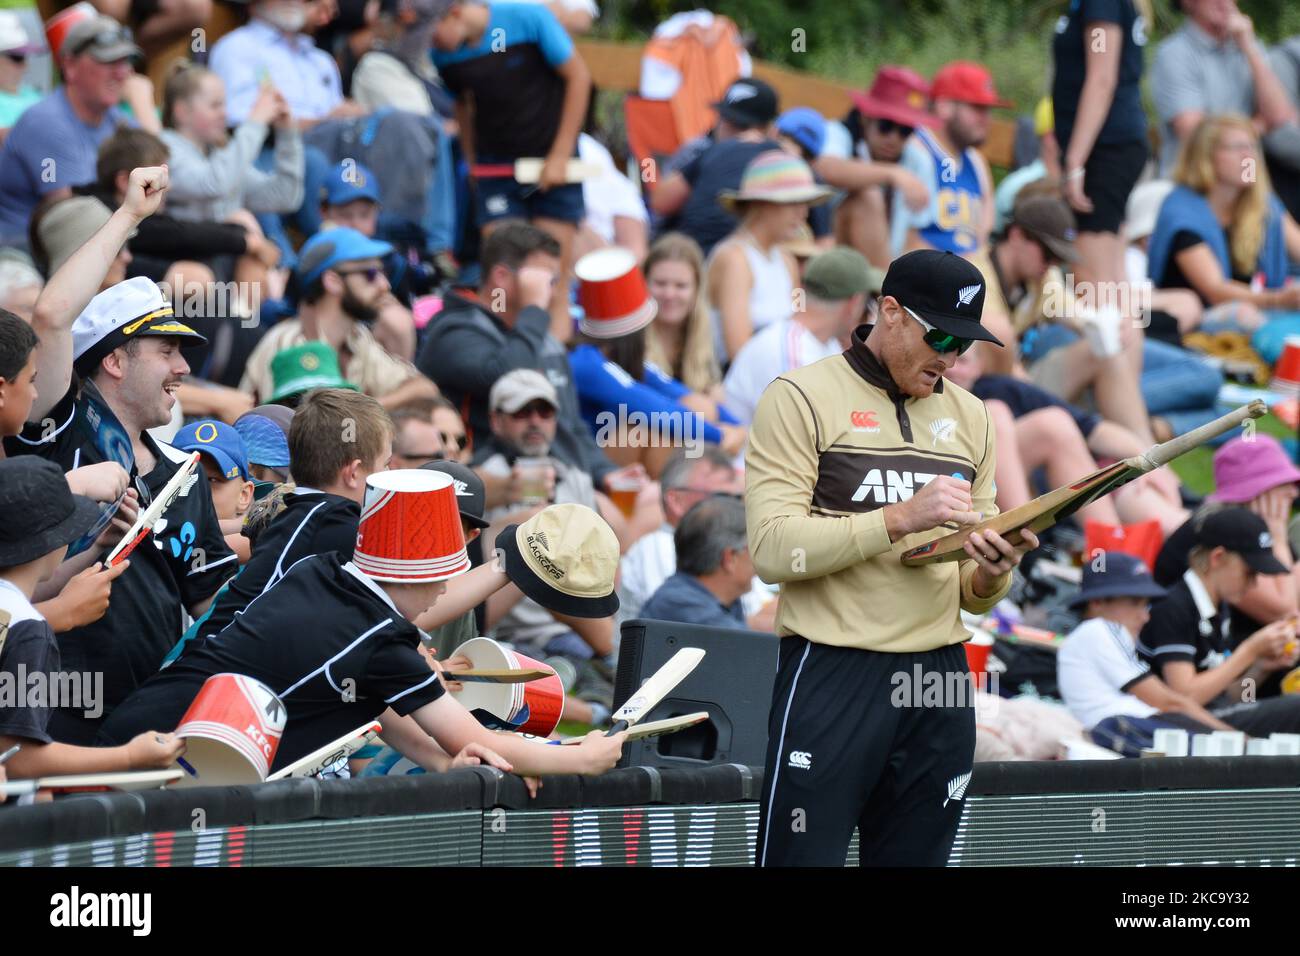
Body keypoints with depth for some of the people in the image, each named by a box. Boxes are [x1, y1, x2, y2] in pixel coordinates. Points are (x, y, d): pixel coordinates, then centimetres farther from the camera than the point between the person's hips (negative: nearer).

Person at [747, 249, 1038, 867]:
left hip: (941, 681, 5)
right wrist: (901, 518, -19)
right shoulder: (803, 398, -1)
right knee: (803, 858, -10)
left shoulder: (969, 417, 16)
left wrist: (990, 576, -7)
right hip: (831, 677, -5)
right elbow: (772, 549, -12)